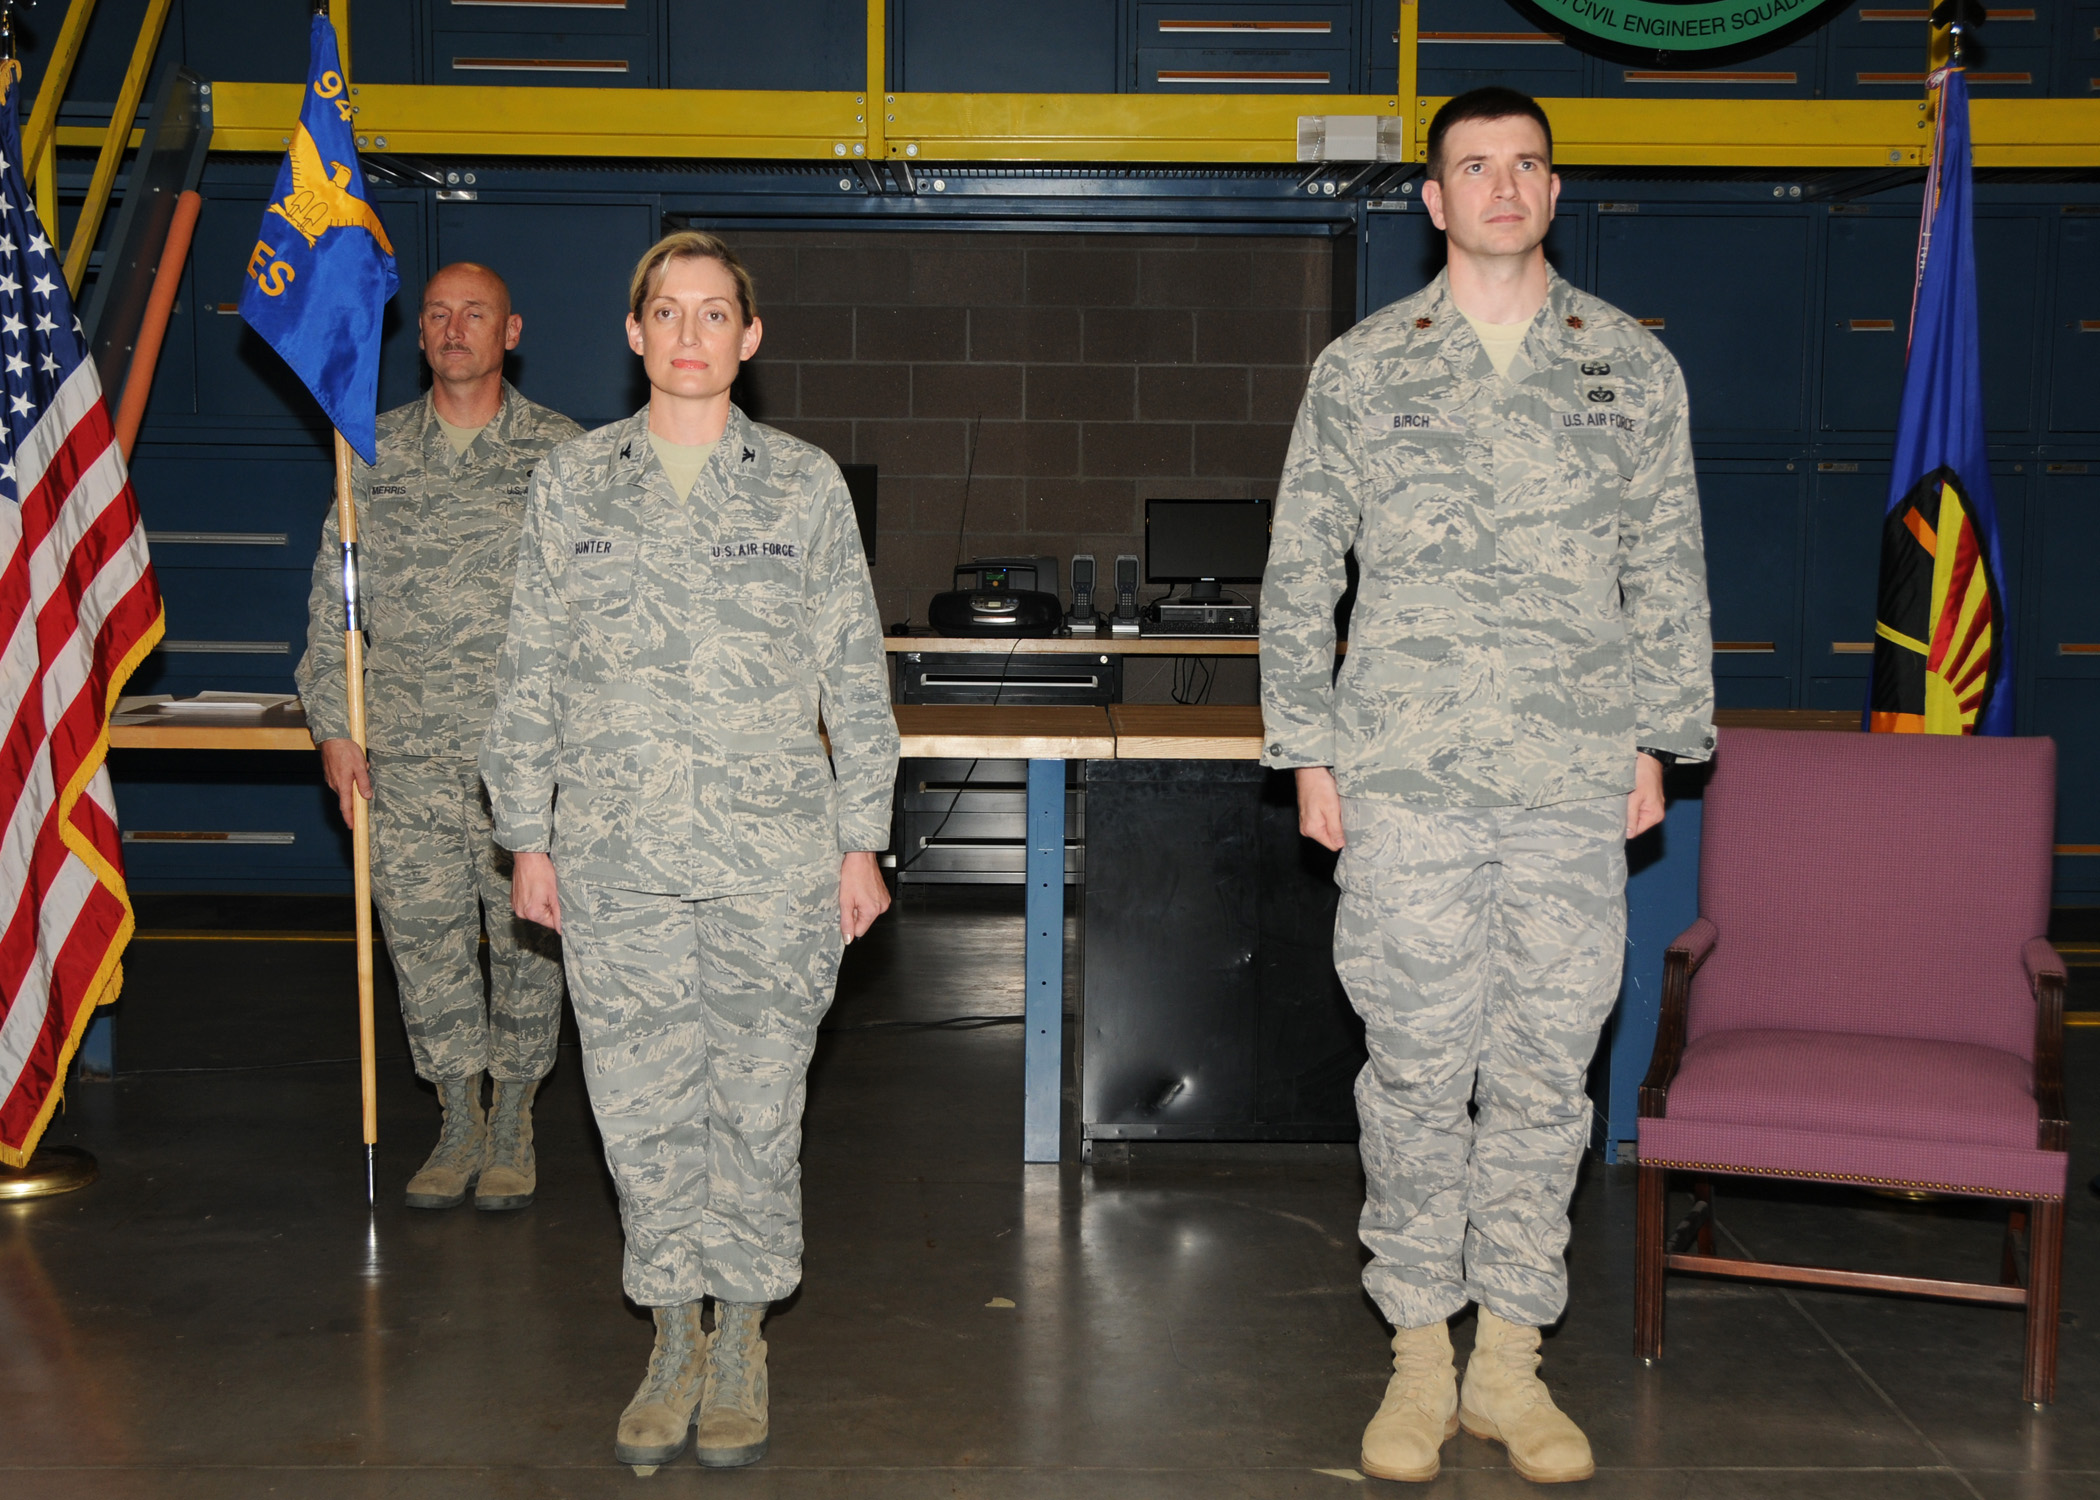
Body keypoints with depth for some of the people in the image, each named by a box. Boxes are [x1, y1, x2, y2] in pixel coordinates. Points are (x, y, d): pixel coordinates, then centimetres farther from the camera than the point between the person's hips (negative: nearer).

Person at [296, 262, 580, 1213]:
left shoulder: (563, 452, 3)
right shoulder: (375, 452, 9)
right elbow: (333, 598, 12)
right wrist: (333, 723, 6)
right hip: (407, 752, 2)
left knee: (527, 938, 3)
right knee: (423, 938, 5)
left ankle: (514, 1125, 18)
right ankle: (459, 1122, 19)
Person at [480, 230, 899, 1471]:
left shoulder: (805, 484, 4)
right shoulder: (573, 484, 8)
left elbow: (855, 674, 6)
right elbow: (533, 673, 10)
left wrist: (862, 839, 2)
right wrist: (528, 835, 6)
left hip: (775, 859, -1)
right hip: (617, 858, 1)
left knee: (758, 1103, 4)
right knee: (644, 1104, 5)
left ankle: (742, 1343, 20)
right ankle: (675, 1339, 21)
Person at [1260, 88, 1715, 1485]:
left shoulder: (1634, 367, 10)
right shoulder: (1361, 369, 6)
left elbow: (1669, 574, 12)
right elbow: (1300, 573, 7)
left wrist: (1655, 741, 7)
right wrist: (1309, 751, 2)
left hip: (1573, 786, 1)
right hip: (1407, 778, -1)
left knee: (1546, 1067, 4)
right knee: (1420, 1065, 2)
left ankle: (1510, 1357, 16)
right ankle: (1421, 1355, 15)